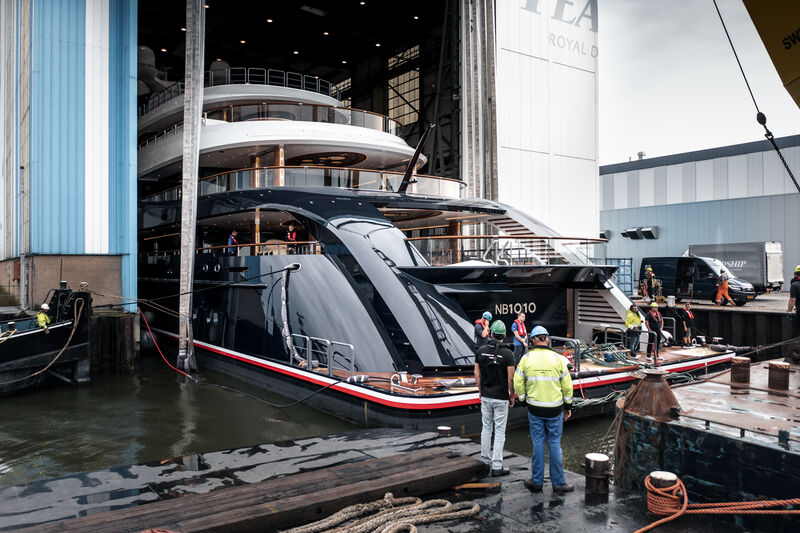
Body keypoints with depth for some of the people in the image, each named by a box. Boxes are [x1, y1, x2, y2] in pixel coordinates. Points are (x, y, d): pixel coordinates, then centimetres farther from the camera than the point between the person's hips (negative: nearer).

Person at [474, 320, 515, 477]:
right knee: (500, 431, 2)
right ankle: (497, 466, 5)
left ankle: (485, 460, 25)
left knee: (486, 428, 16)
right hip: (501, 397, -4)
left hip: (486, 396, 4)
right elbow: (510, 378, -13)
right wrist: (512, 396, 1)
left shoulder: (481, 351, -3)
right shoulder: (507, 353, -14)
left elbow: (477, 374, 2)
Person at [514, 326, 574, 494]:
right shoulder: (557, 358, -5)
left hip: (534, 409, 0)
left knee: (538, 444, 9)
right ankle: (558, 483, 17)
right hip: (555, 409, 0)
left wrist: (523, 398, 11)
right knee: (554, 444, 9)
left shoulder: (526, 358, -6)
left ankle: (537, 482, 17)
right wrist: (568, 406, 10)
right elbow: (567, 385, -1)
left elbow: (517, 383, -4)